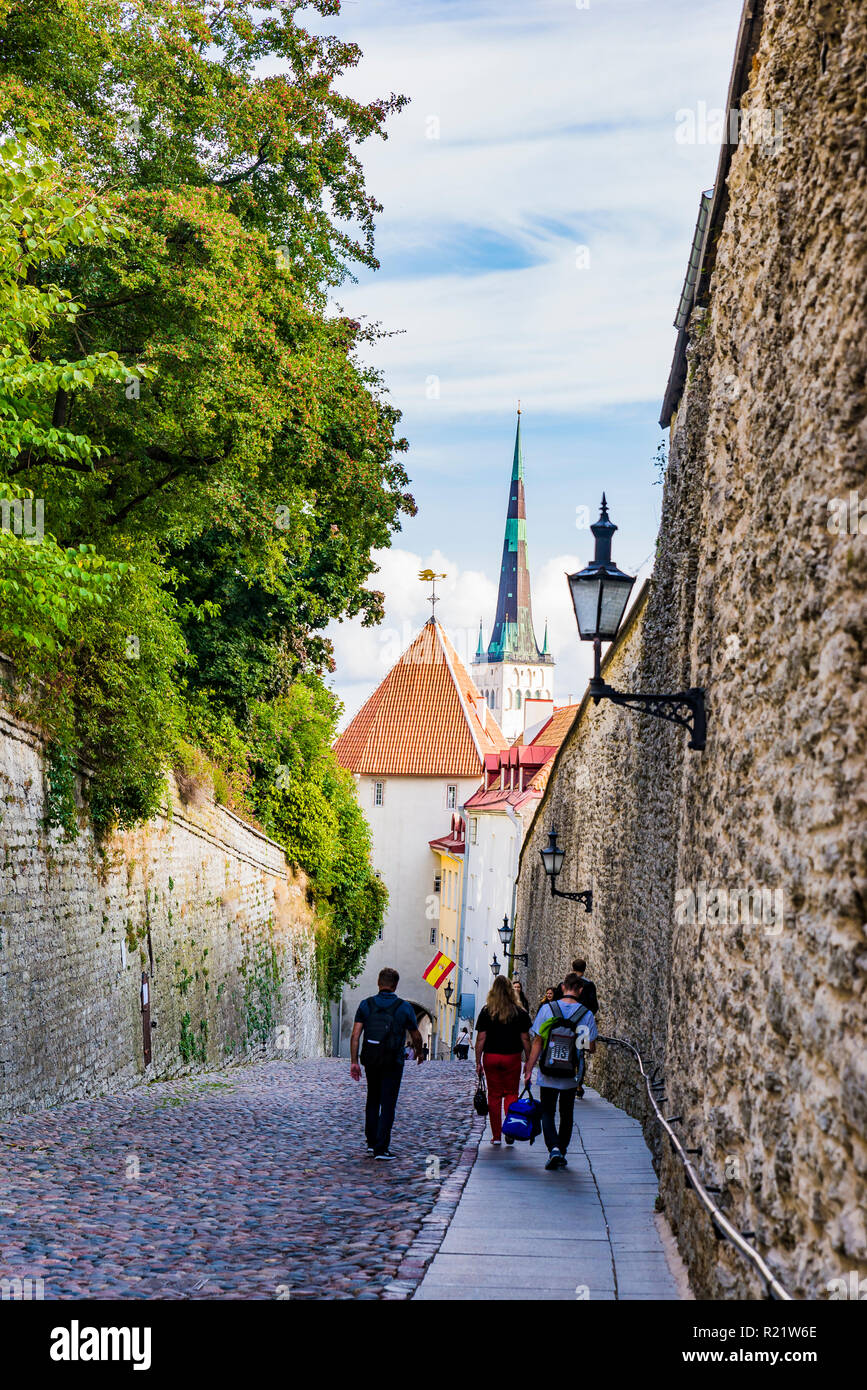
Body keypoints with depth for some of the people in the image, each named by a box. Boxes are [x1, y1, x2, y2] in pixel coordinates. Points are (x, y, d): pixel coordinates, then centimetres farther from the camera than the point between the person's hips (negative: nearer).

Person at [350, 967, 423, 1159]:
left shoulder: (366, 1004, -1)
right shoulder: (404, 1007, -5)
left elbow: (355, 1035, -6)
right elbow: (416, 1036, 6)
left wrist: (354, 1062, -3)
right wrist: (419, 1053, 25)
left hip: (370, 1060, 3)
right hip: (393, 1062, -3)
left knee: (372, 1100, 20)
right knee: (387, 1104, 0)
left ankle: (371, 1142, 24)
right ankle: (381, 1149, -4)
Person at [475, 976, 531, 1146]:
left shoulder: (486, 1012, -2)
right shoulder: (520, 1012, -3)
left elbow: (480, 1039, -3)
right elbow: (525, 1039, -2)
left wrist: (478, 1062, 3)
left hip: (491, 1057, 0)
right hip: (513, 1057, 0)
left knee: (494, 1096, 8)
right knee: (511, 1093, 11)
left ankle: (496, 1136, 11)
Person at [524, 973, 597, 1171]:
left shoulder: (547, 1009, -7)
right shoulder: (586, 1014, -6)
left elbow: (538, 1041, -6)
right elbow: (591, 1048, -3)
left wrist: (529, 1069, -1)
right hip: (572, 1075, 1)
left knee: (547, 1113, 7)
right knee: (567, 1114, 17)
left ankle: (554, 1148, -14)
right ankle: (562, 1153, 20)